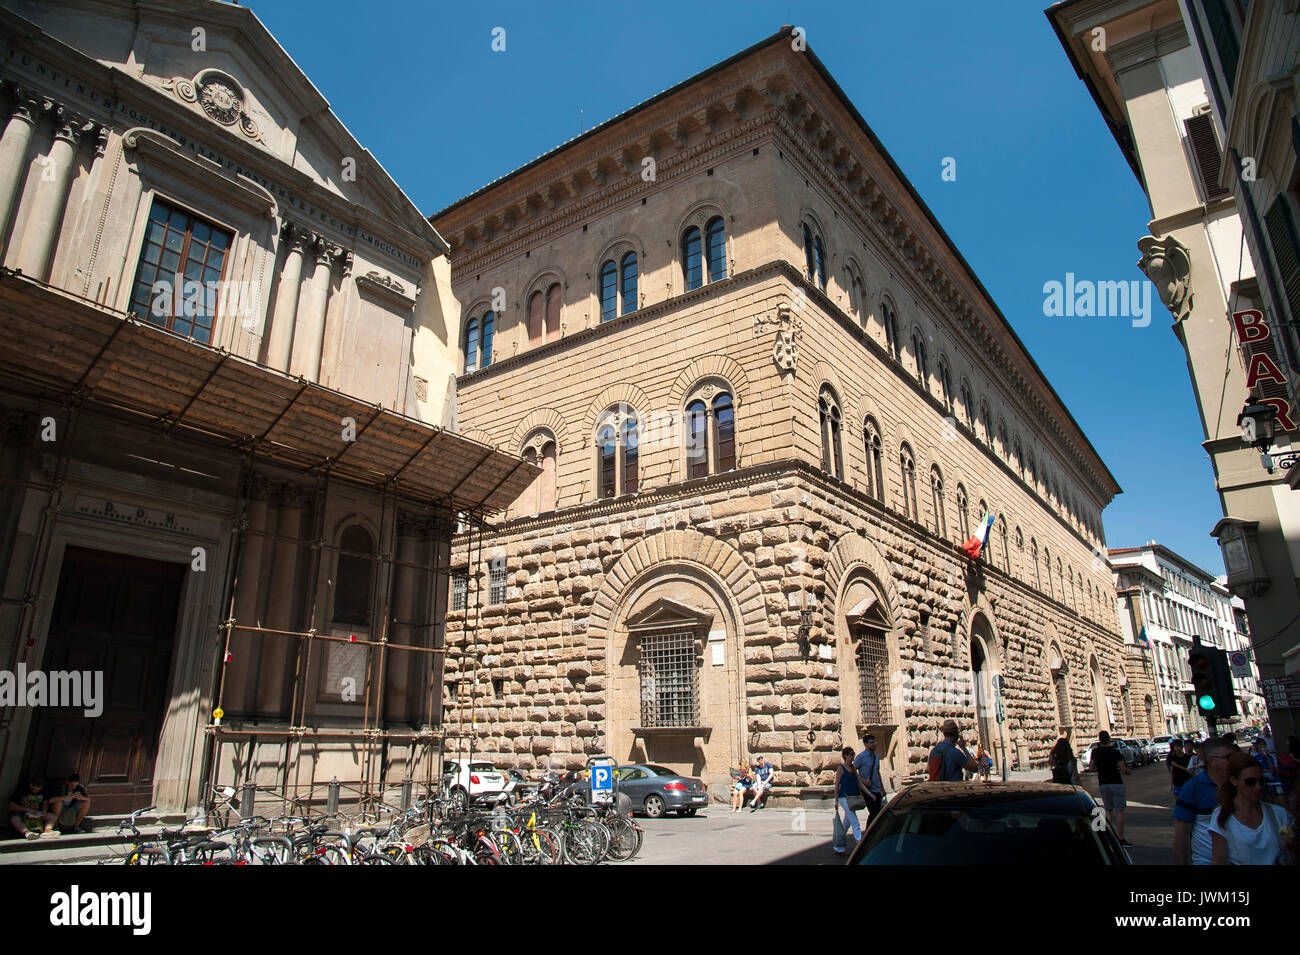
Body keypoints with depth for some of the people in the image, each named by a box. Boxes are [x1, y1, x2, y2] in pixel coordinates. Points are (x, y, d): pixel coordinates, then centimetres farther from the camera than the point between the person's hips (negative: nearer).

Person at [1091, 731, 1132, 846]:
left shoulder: (1095, 752, 2)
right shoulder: (1115, 752, -11)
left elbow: (1092, 765, 16)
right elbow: (1123, 769, -13)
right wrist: (1128, 771, 8)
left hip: (1102, 784, 4)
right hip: (1116, 783, -4)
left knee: (1108, 810, 13)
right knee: (1119, 811, 0)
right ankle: (1120, 838, -2)